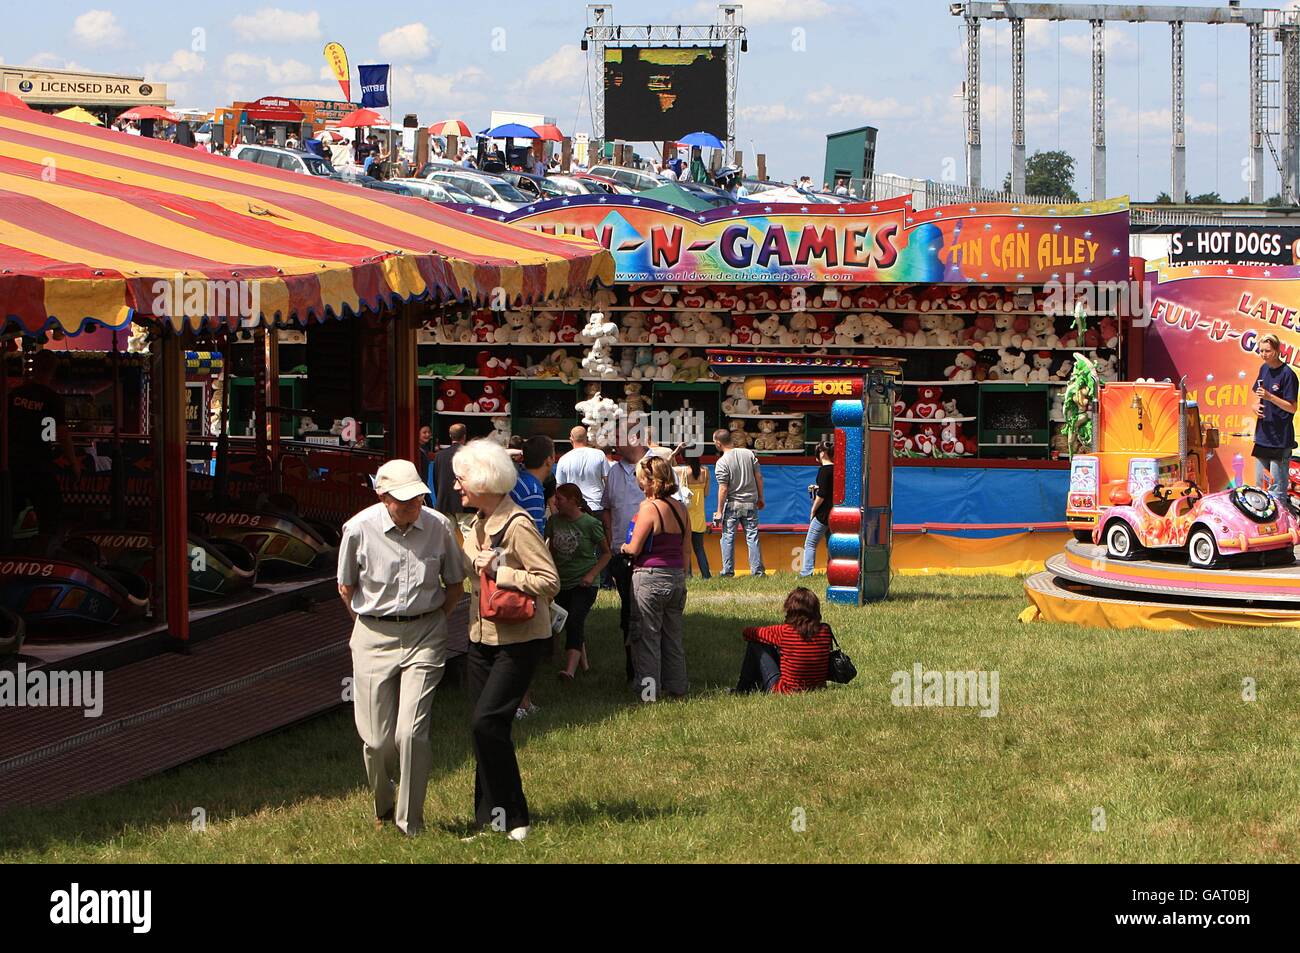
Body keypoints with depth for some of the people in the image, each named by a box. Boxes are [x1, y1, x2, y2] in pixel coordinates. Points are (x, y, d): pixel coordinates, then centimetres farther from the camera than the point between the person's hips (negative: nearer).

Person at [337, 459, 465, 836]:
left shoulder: (439, 526, -5)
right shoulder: (359, 529, -9)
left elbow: (455, 584, 12)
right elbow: (346, 586, 8)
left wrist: (432, 621, 8)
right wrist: (372, 624, 8)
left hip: (425, 636, 0)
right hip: (373, 639, 0)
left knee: (411, 732, -12)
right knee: (378, 738, 1)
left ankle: (411, 824, 1)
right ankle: (382, 808, 30)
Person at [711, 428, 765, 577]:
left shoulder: (722, 462, -14)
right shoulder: (749, 454, 0)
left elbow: (723, 489, -15)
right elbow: (758, 477, 4)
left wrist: (719, 511, -9)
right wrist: (760, 498, 16)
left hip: (732, 504, -4)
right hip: (750, 503, 4)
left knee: (728, 537, 6)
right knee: (752, 537, 5)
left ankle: (728, 570, 7)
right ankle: (757, 570, 4)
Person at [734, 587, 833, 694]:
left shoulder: (784, 632, -19)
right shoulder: (825, 632, -9)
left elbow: (749, 632, -5)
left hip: (786, 691, -5)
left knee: (755, 645, 10)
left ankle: (742, 689, 26)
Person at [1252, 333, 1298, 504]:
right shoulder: (1264, 369, 8)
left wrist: (1270, 397, -25)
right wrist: (1255, 406, 2)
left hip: (1280, 437, -8)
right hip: (1263, 436, 8)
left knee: (1277, 487, -7)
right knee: (1260, 483, 15)